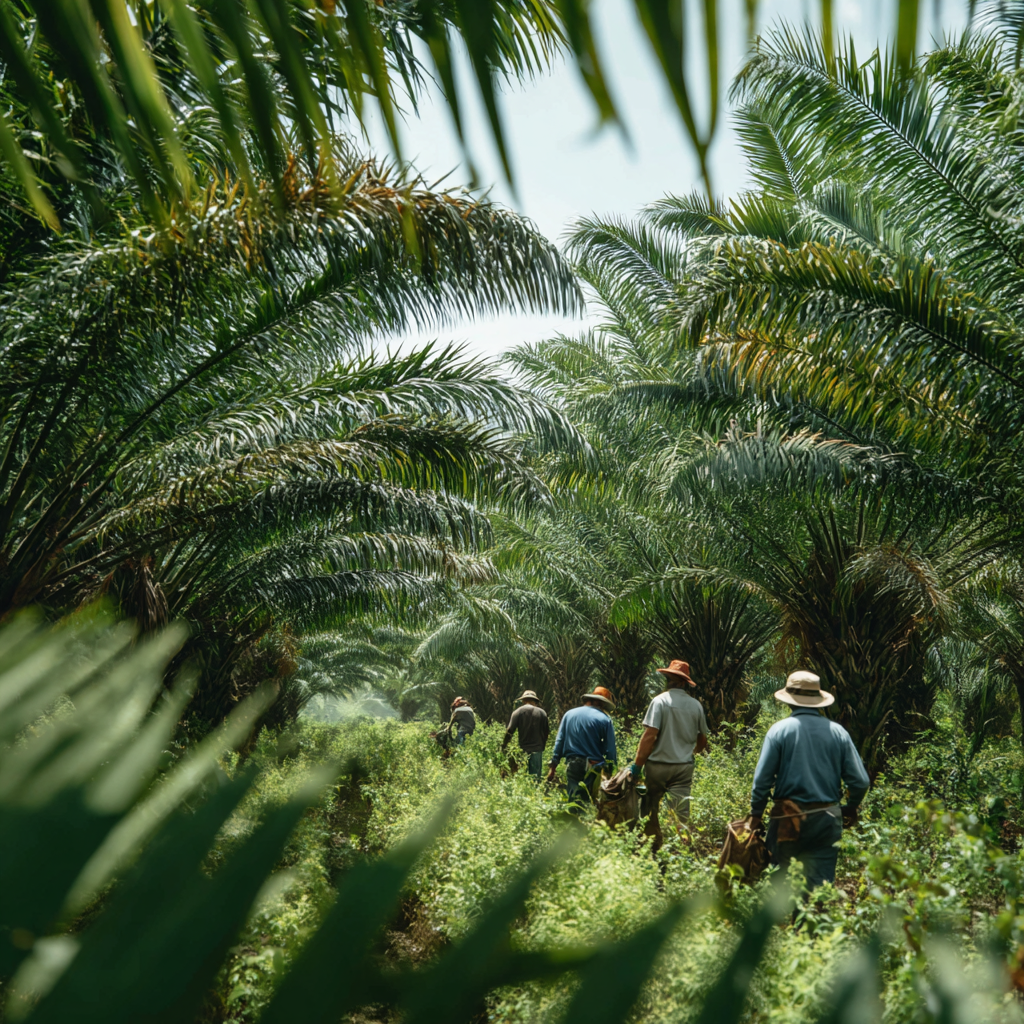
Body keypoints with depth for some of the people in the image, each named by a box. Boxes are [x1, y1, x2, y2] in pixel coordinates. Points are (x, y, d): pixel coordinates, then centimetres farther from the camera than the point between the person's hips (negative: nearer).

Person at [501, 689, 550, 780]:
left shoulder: (518, 712, -2)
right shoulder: (542, 712, 3)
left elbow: (510, 731, -7)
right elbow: (547, 731, 7)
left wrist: (503, 745, 3)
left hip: (523, 749, -1)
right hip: (537, 750, 1)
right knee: (536, 777, 4)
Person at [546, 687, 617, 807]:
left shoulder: (569, 714, 9)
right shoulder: (604, 719, -3)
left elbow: (559, 741, 8)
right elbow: (610, 751, -5)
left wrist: (553, 766, 10)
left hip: (572, 765, 3)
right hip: (595, 768, -3)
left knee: (575, 802, 3)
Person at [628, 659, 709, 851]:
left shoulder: (660, 701, -9)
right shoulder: (696, 705, 3)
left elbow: (649, 736, -16)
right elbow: (702, 740, 13)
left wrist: (637, 764, -12)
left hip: (658, 764, -3)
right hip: (684, 766, 3)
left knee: (650, 811, 9)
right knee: (681, 813, 3)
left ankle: (652, 849, 13)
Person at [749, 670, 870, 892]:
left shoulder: (780, 730, -6)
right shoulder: (838, 732, 1)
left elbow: (762, 779, -7)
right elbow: (860, 781, 1)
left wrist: (756, 813, 5)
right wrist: (851, 807, 19)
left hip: (788, 818, -2)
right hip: (827, 819, 2)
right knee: (822, 884, 7)